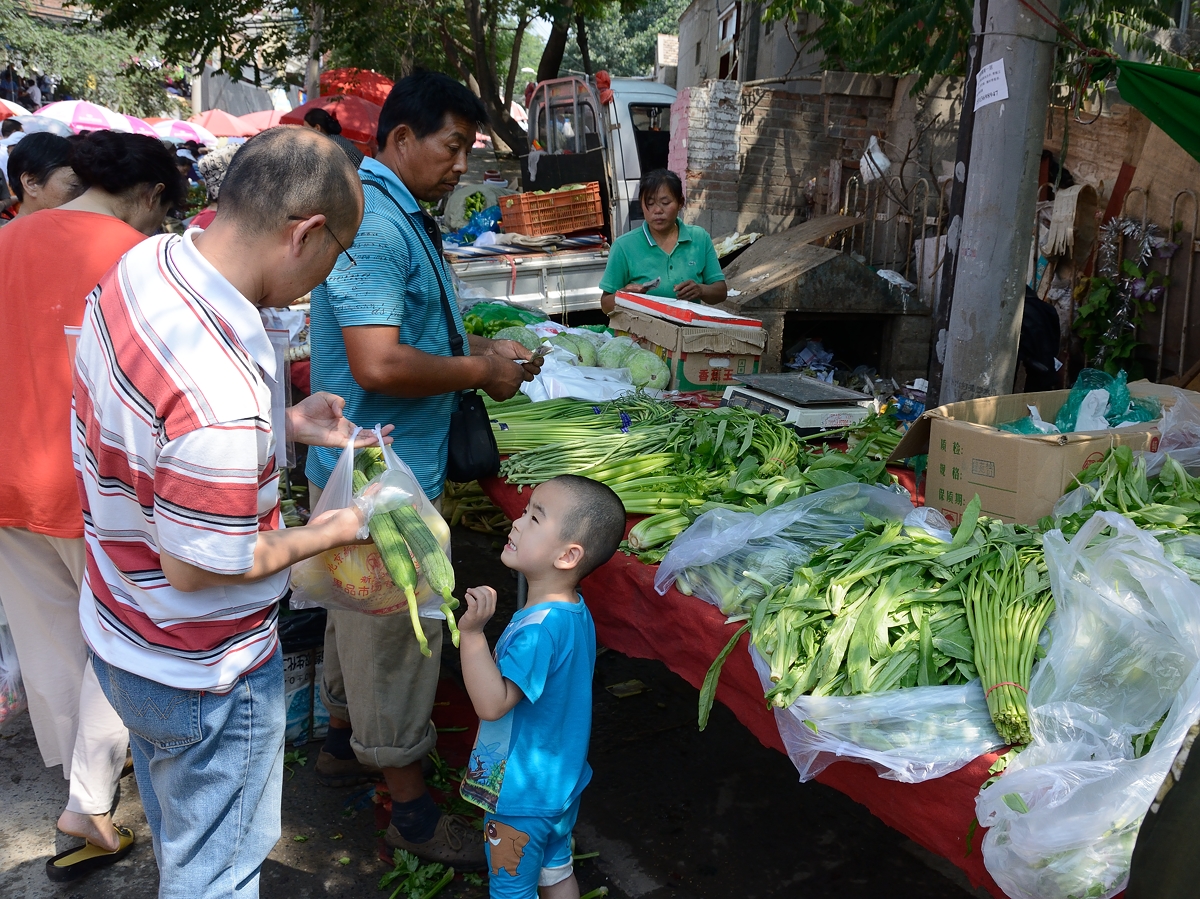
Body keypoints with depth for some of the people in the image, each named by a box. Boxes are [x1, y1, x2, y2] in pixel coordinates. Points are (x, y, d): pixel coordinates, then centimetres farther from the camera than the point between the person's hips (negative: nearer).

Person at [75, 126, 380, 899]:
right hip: (203, 681, -9)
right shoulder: (224, 387, -38)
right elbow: (197, 568, -27)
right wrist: (330, 533, -14)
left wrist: (284, 425, 2)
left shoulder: (142, 263, -9)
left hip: (120, 636, 9)